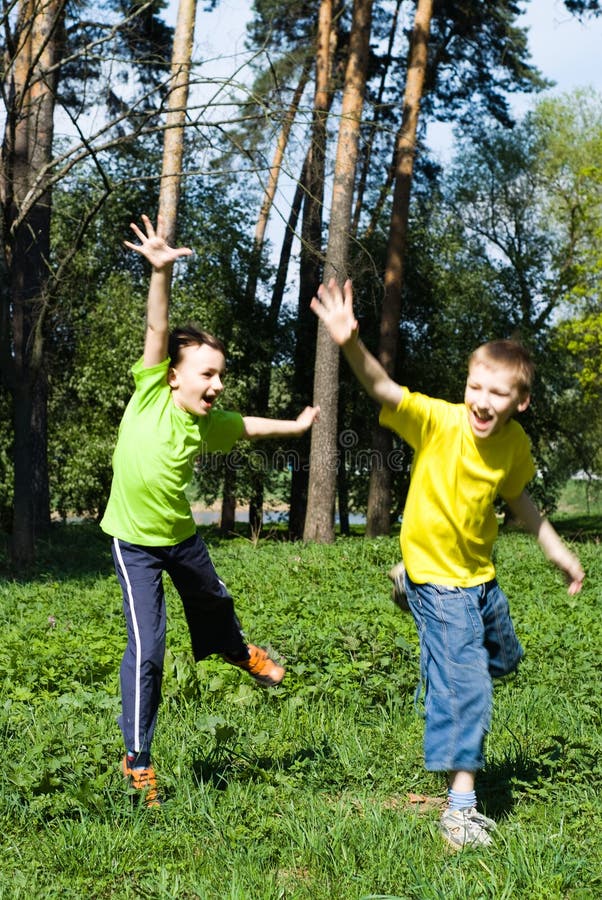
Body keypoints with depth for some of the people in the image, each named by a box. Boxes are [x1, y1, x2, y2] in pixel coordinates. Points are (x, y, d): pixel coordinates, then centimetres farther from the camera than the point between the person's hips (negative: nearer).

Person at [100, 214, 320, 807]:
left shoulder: (209, 424, -7)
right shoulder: (151, 390, -18)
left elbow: (250, 426, 15)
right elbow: (158, 329, -30)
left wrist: (296, 426, 25)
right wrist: (161, 272, -43)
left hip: (182, 536, 5)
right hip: (134, 541, -5)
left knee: (213, 603, 30)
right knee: (146, 650, -11)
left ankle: (238, 653, 65)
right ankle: (137, 760, 4)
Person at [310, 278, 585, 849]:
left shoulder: (516, 444, -9)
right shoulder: (438, 422, -25)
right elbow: (383, 389, -42)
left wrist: (555, 549, 18)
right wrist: (351, 344, -60)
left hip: (480, 574, 7)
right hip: (438, 578, -6)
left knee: (503, 659, 27)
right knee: (465, 685, -10)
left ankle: (440, 666, 54)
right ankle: (460, 805, 2)